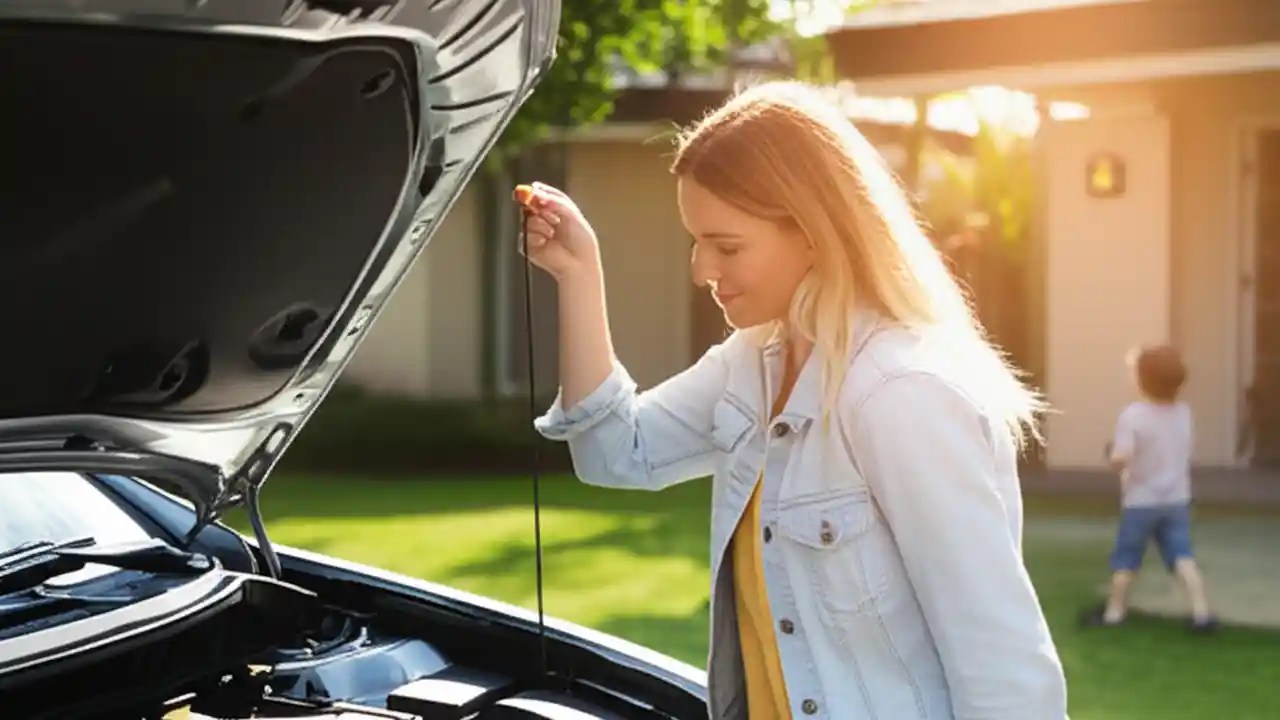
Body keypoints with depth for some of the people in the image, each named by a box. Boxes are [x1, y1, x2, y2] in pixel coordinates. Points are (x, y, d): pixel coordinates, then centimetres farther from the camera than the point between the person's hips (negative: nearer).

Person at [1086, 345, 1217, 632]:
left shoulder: (1132, 415, -20)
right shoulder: (1183, 412, 0)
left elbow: (1120, 459, -28)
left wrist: (1111, 451, -7)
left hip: (1140, 501, -4)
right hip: (1177, 500, 4)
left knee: (1125, 560, 10)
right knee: (1183, 557, 2)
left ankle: (1114, 612, 22)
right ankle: (1201, 611, -9)